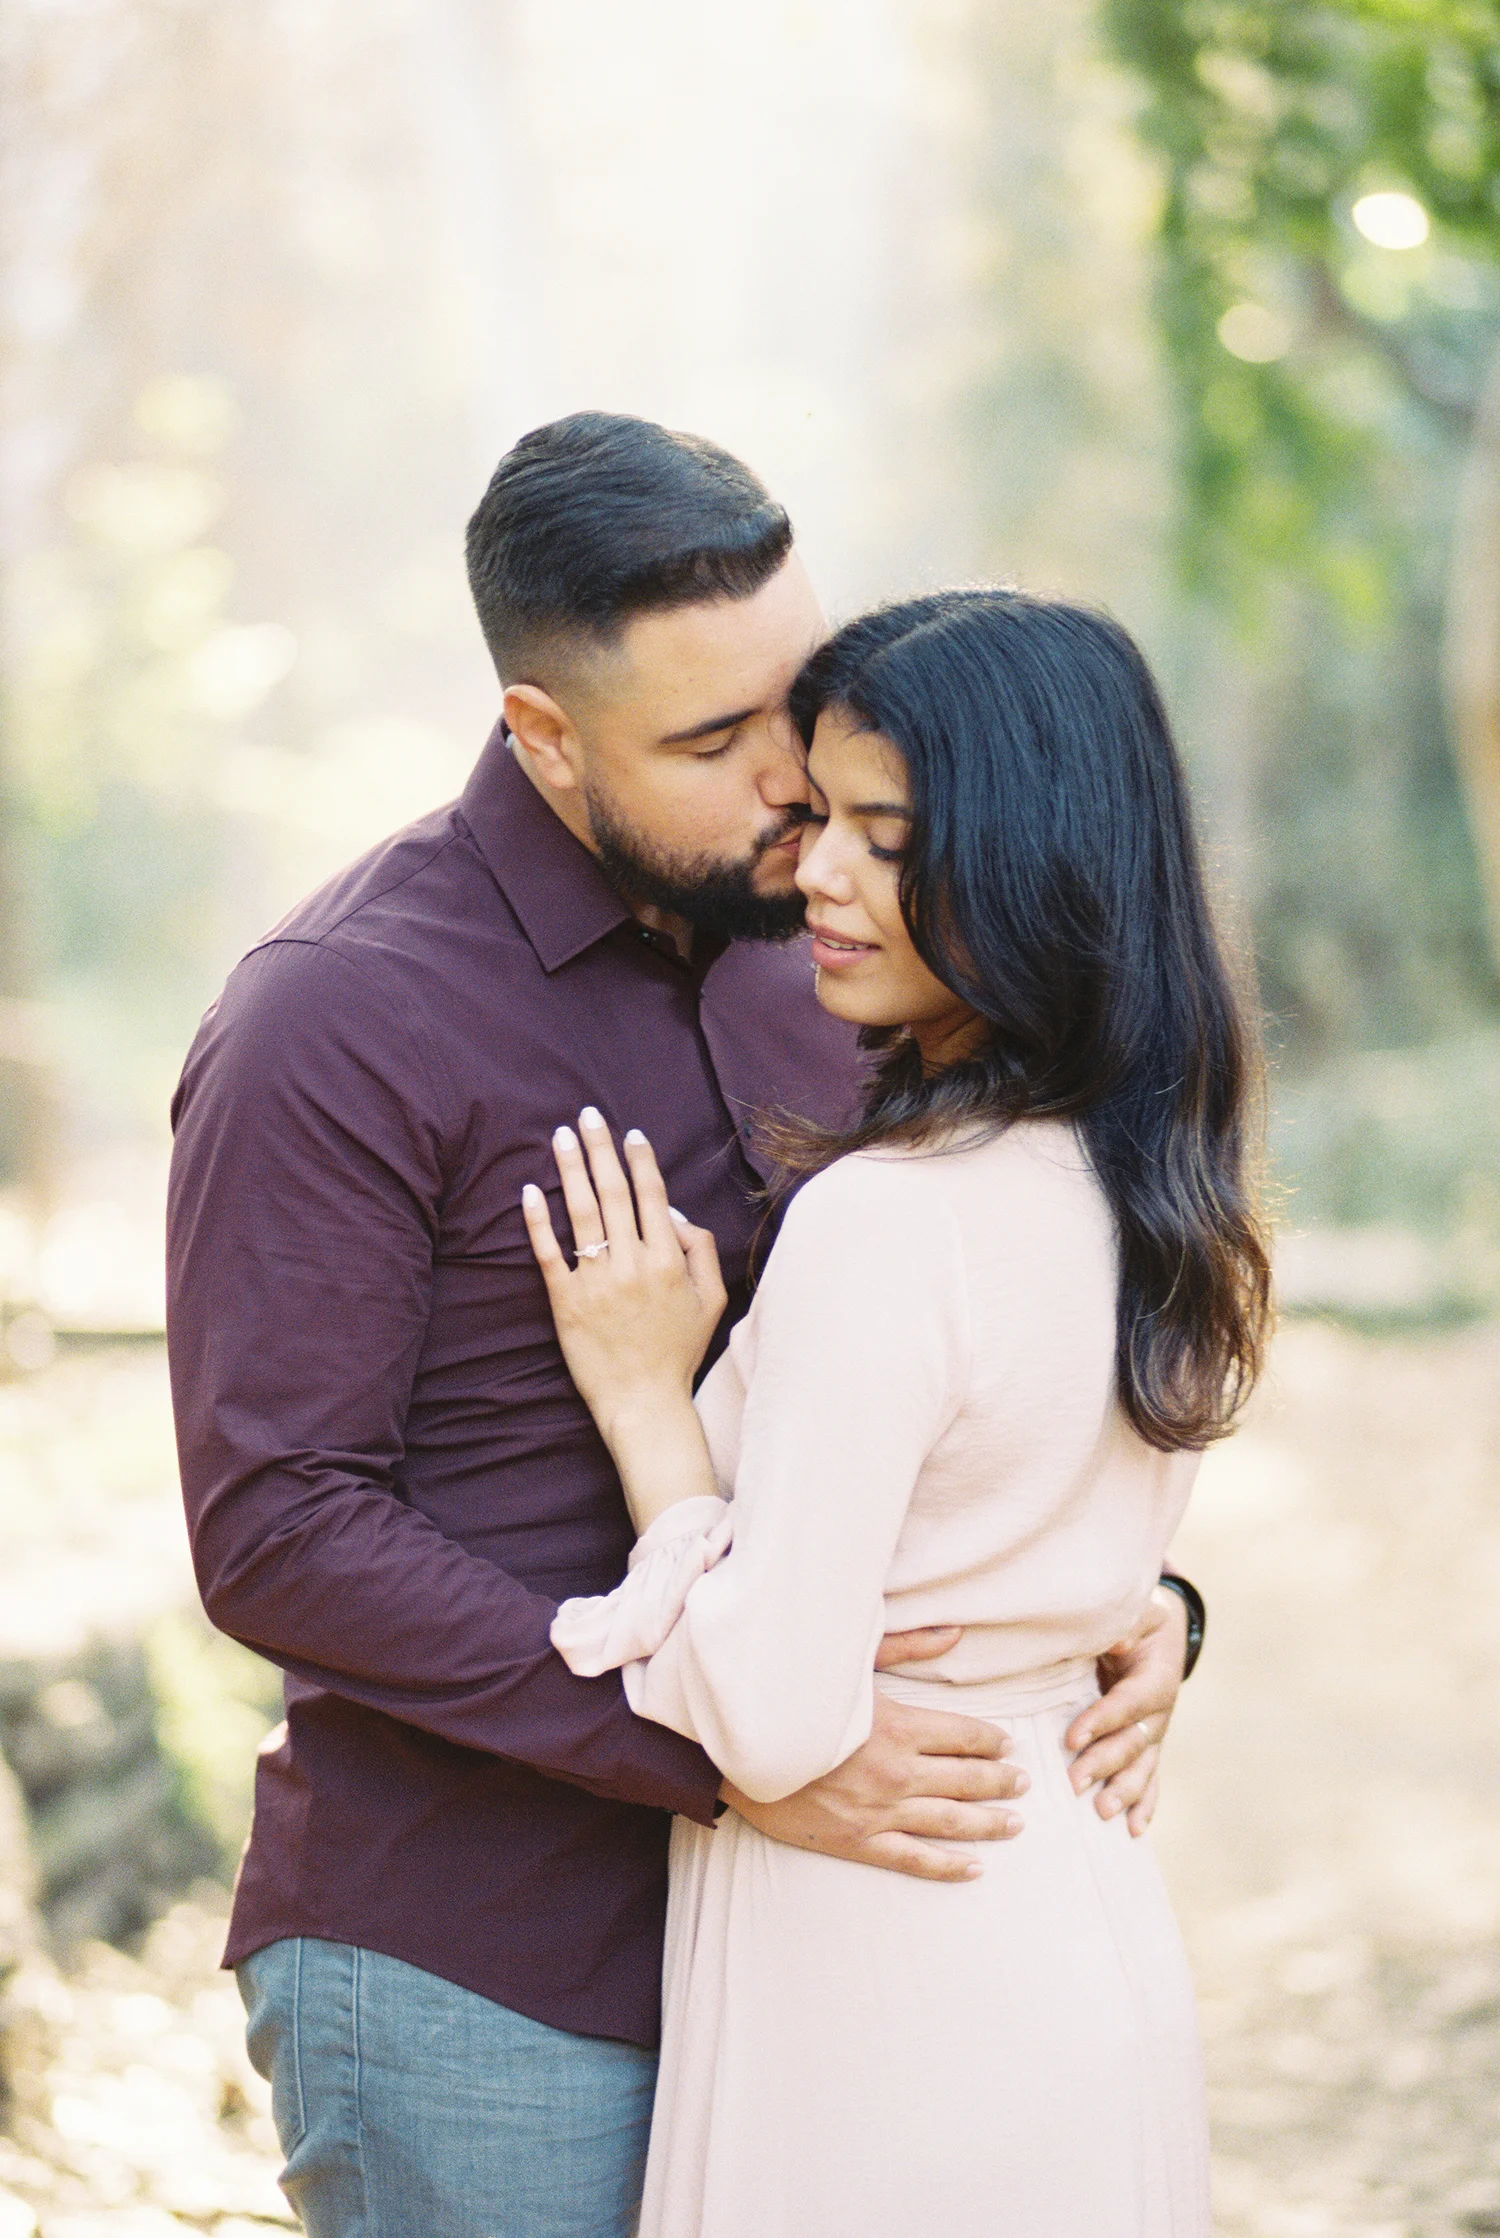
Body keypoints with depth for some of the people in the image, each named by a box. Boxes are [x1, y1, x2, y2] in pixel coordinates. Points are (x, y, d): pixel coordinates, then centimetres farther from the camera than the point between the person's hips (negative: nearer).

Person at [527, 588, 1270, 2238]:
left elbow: (775, 1721, -22)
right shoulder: (1150, 1189, 2)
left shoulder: (885, 1222, -23)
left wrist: (648, 1399, -12)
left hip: (886, 2006, -8)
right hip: (1081, 1932, 8)